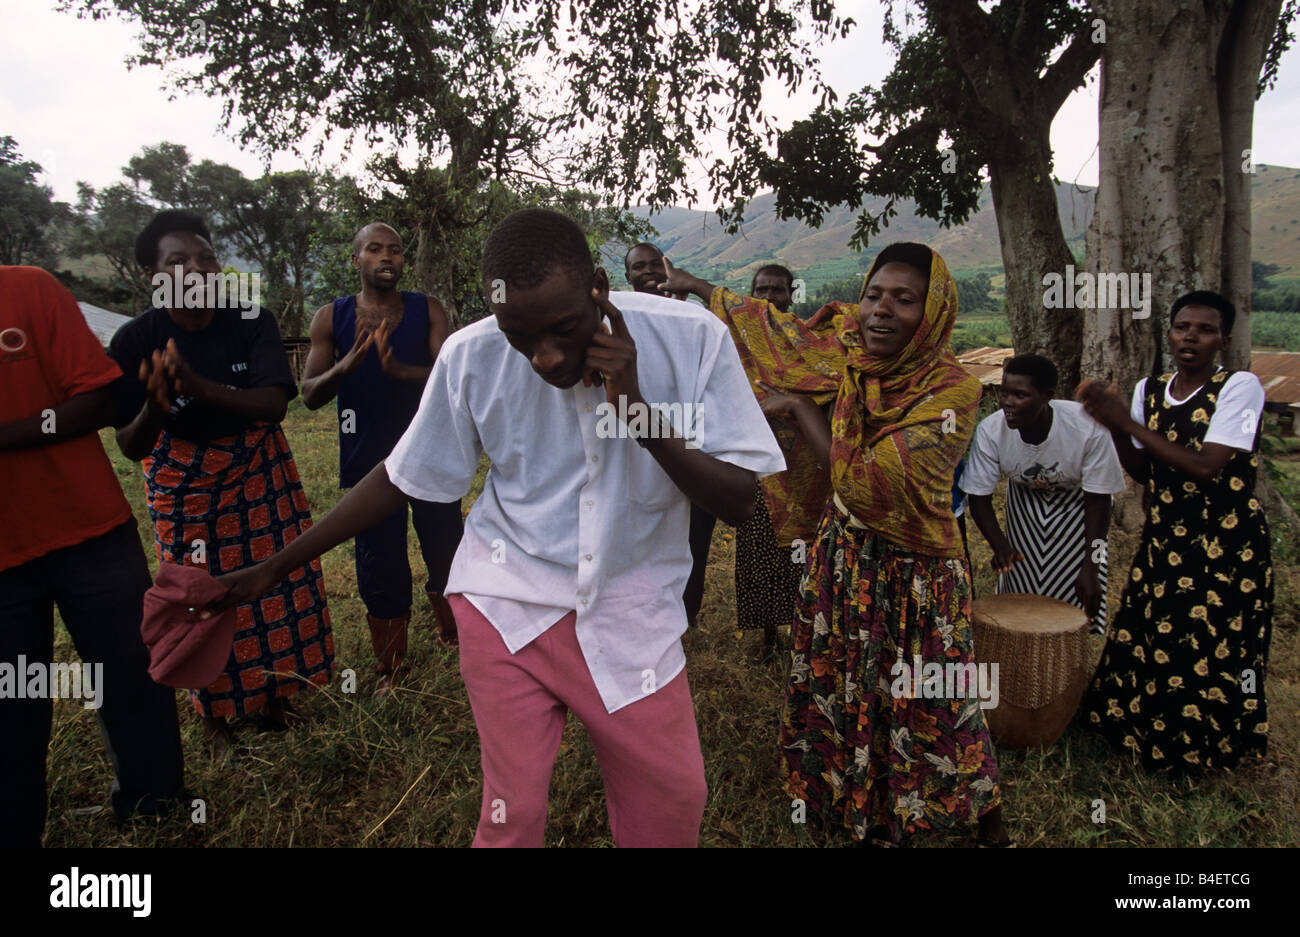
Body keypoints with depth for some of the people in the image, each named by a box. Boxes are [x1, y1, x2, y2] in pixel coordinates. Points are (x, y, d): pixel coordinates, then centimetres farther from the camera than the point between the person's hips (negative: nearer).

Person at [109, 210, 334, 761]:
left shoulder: (251, 322, -14)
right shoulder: (136, 341, -16)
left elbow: (275, 405, -26)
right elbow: (131, 448, -15)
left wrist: (201, 388, -42)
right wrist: (152, 409, -37)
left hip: (257, 468, 1)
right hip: (182, 482, -1)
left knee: (276, 578, 5)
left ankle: (274, 692, 27)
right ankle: (215, 718, 22)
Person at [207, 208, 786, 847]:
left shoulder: (688, 339, -17)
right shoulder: (471, 357, -13)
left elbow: (737, 503, -15)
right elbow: (401, 478, 1)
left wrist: (638, 410, -29)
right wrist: (272, 568, 2)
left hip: (630, 608, 1)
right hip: (508, 602, 0)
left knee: (673, 801, 6)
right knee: (514, 810, 4)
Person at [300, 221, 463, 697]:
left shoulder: (427, 310, -1)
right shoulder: (331, 317, 0)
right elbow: (310, 395, -4)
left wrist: (399, 370, -32)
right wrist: (348, 363, -24)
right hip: (367, 459, 0)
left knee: (446, 550, 11)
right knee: (380, 564, 8)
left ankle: (455, 638, 36)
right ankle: (391, 668, 26)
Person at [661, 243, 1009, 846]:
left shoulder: (952, 391, -23)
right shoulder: (848, 353, -6)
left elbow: (870, 482, -28)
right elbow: (773, 326, 9)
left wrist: (803, 408, -18)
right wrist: (693, 285, 19)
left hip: (915, 570, -5)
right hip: (844, 550, 6)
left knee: (931, 705, 5)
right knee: (843, 688, 18)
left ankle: (989, 821, 31)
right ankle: (864, 810, 42)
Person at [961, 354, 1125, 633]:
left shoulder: (1089, 429, -34)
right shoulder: (990, 430, -30)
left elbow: (1098, 500, -21)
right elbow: (979, 498, -18)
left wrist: (1090, 568, -20)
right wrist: (1000, 546, -35)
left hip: (1077, 503, -2)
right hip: (1025, 500, 2)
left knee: (1080, 597, -4)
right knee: (1018, 588, 5)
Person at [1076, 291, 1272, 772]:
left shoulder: (1240, 388, -11)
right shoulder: (1149, 390, 6)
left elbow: (1205, 467, -21)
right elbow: (1143, 472, 8)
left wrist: (1129, 423, -20)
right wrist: (1113, 426, -10)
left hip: (1226, 549, -5)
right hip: (1162, 542, 5)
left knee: (1211, 653, 2)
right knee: (1143, 641, 8)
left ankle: (1208, 750, 25)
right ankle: (1146, 736, 29)